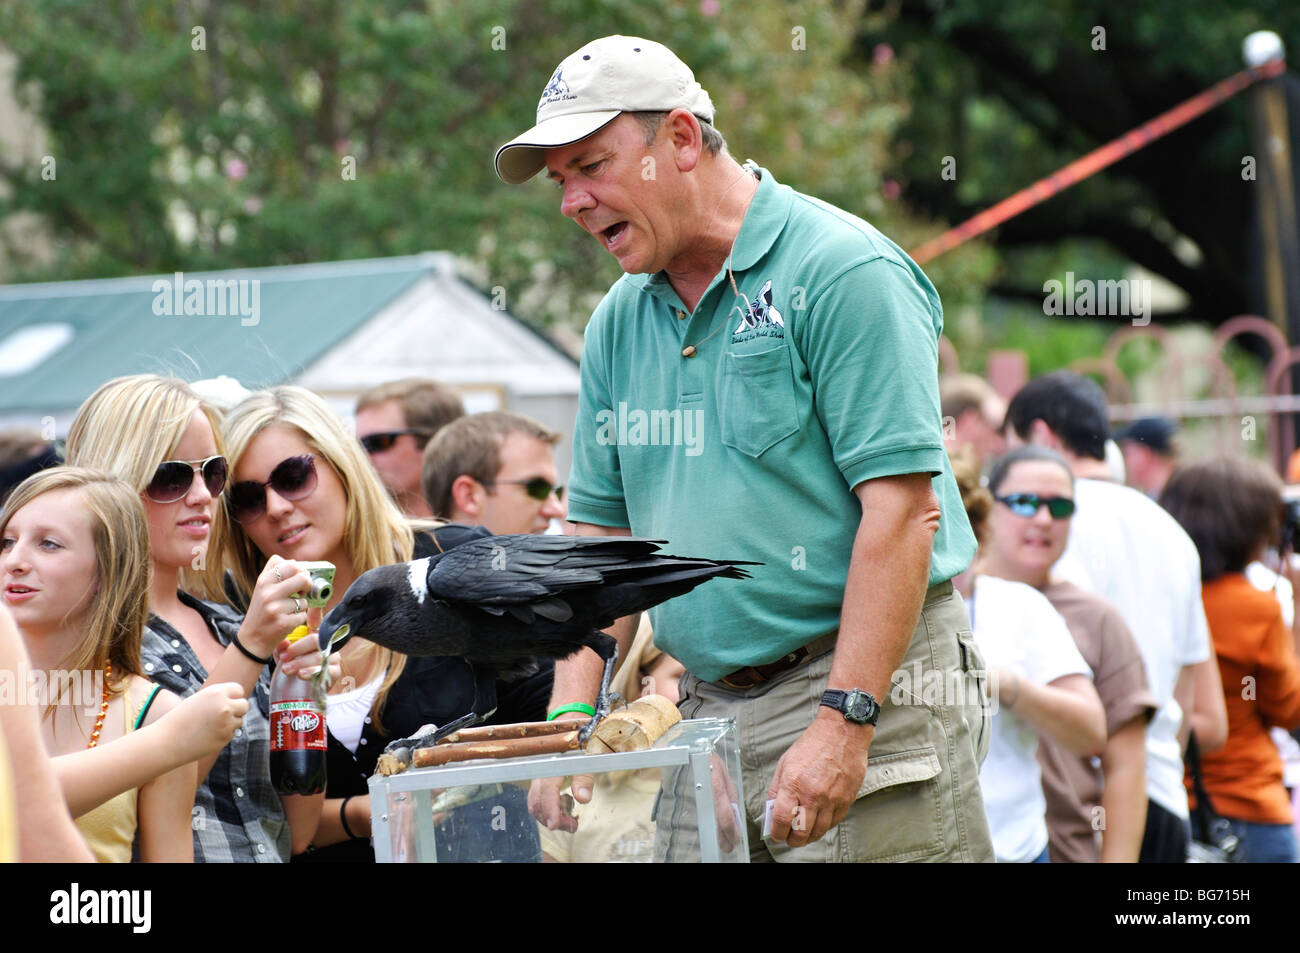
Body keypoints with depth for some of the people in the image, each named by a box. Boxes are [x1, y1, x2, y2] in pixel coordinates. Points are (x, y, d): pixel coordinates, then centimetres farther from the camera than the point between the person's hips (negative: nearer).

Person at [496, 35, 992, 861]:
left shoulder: (841, 270, -10)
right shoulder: (618, 322, 13)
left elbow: (903, 507, -17)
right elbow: (603, 531, 15)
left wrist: (843, 721, -22)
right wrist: (573, 718, 2)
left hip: (867, 694, -7)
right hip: (709, 709, 7)